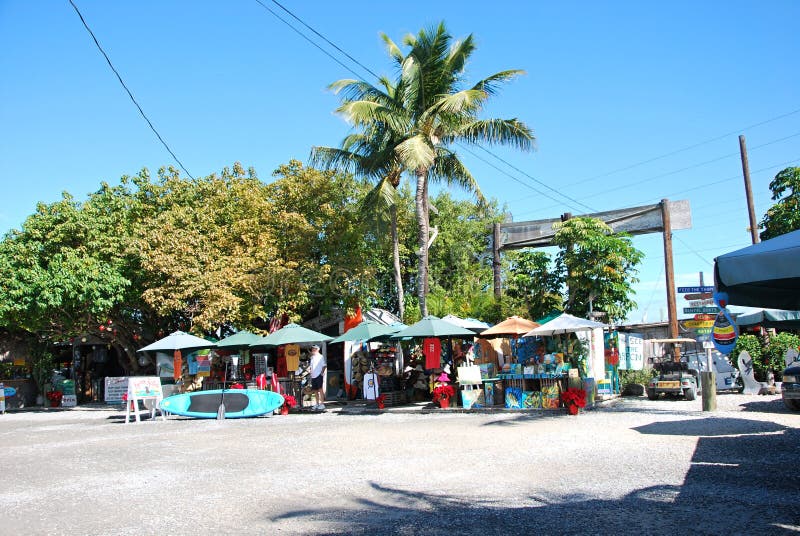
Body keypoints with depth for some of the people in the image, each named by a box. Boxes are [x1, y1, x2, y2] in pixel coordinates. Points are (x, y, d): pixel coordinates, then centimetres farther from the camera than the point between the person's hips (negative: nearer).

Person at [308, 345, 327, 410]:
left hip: (319, 375, -7)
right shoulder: (312, 357, 17)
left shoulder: (321, 357, -2)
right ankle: (317, 404, 18)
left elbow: (324, 365, -5)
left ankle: (322, 404, -5)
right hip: (313, 375, 7)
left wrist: (322, 372, -14)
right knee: (315, 390, 9)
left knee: (320, 389, -8)